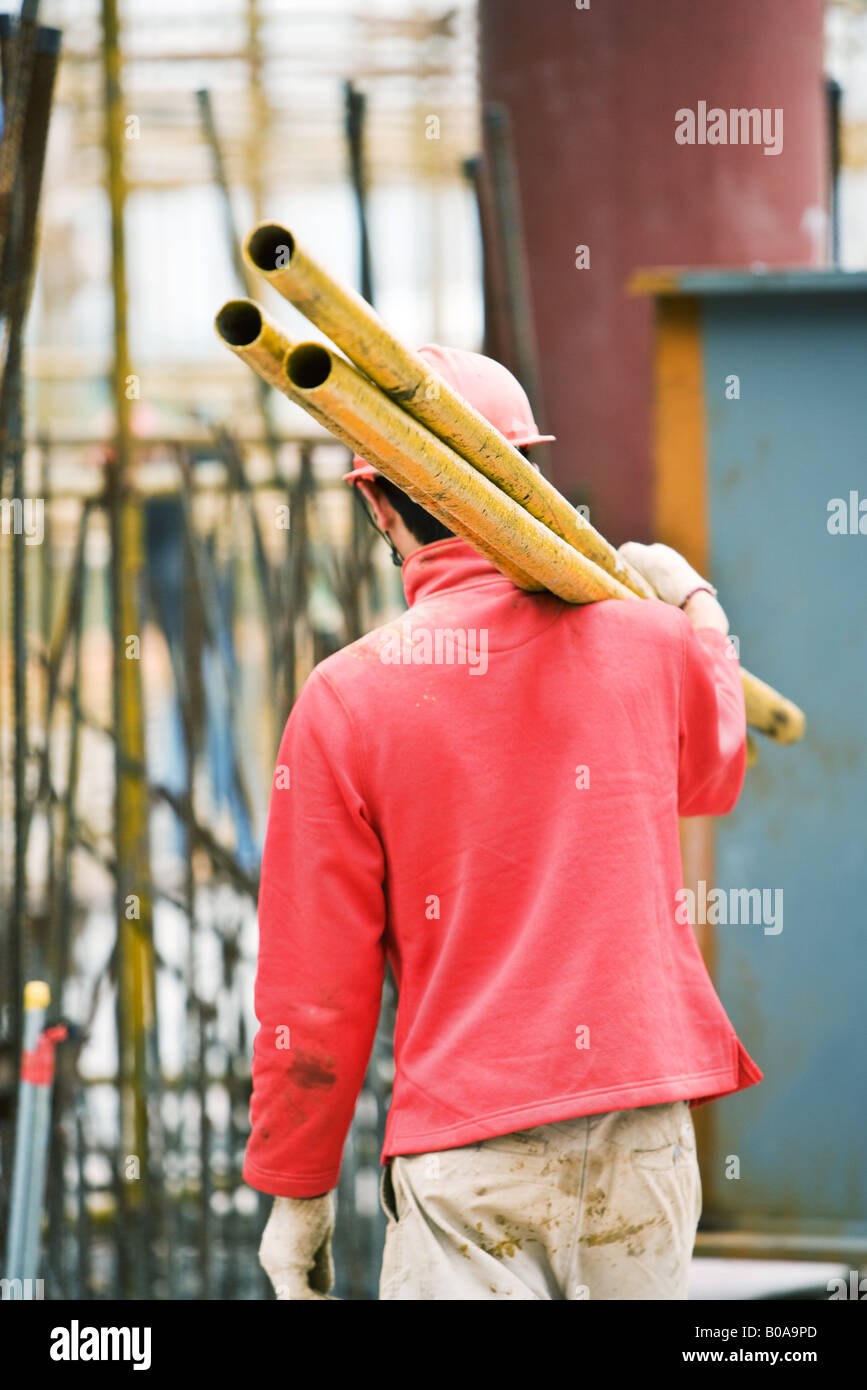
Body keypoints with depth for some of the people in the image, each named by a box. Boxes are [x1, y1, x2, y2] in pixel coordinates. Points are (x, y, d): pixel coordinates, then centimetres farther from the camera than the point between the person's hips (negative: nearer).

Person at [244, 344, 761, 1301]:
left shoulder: (347, 697, -6)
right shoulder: (647, 641, 2)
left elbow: (315, 988, -5)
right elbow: (713, 773, 28)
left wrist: (295, 1193, 5)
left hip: (466, 1151, -3)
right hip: (645, 1139, 3)